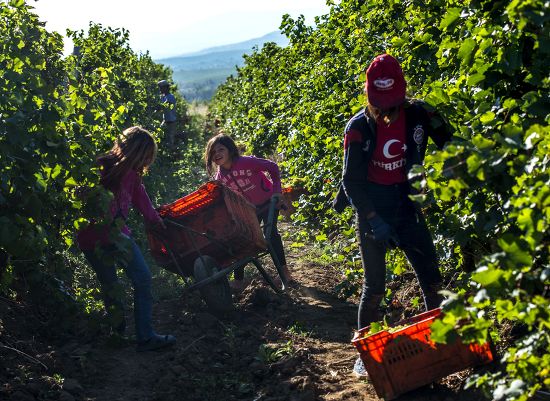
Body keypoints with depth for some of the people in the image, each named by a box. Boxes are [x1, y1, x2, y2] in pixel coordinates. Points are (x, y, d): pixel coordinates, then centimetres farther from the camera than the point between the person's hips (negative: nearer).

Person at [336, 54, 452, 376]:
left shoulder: (419, 115, -7)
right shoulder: (359, 128, -14)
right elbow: (352, 181, -14)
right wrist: (374, 221, -21)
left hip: (407, 206, 3)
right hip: (372, 210, -3)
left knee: (432, 279, 2)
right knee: (375, 287, -1)